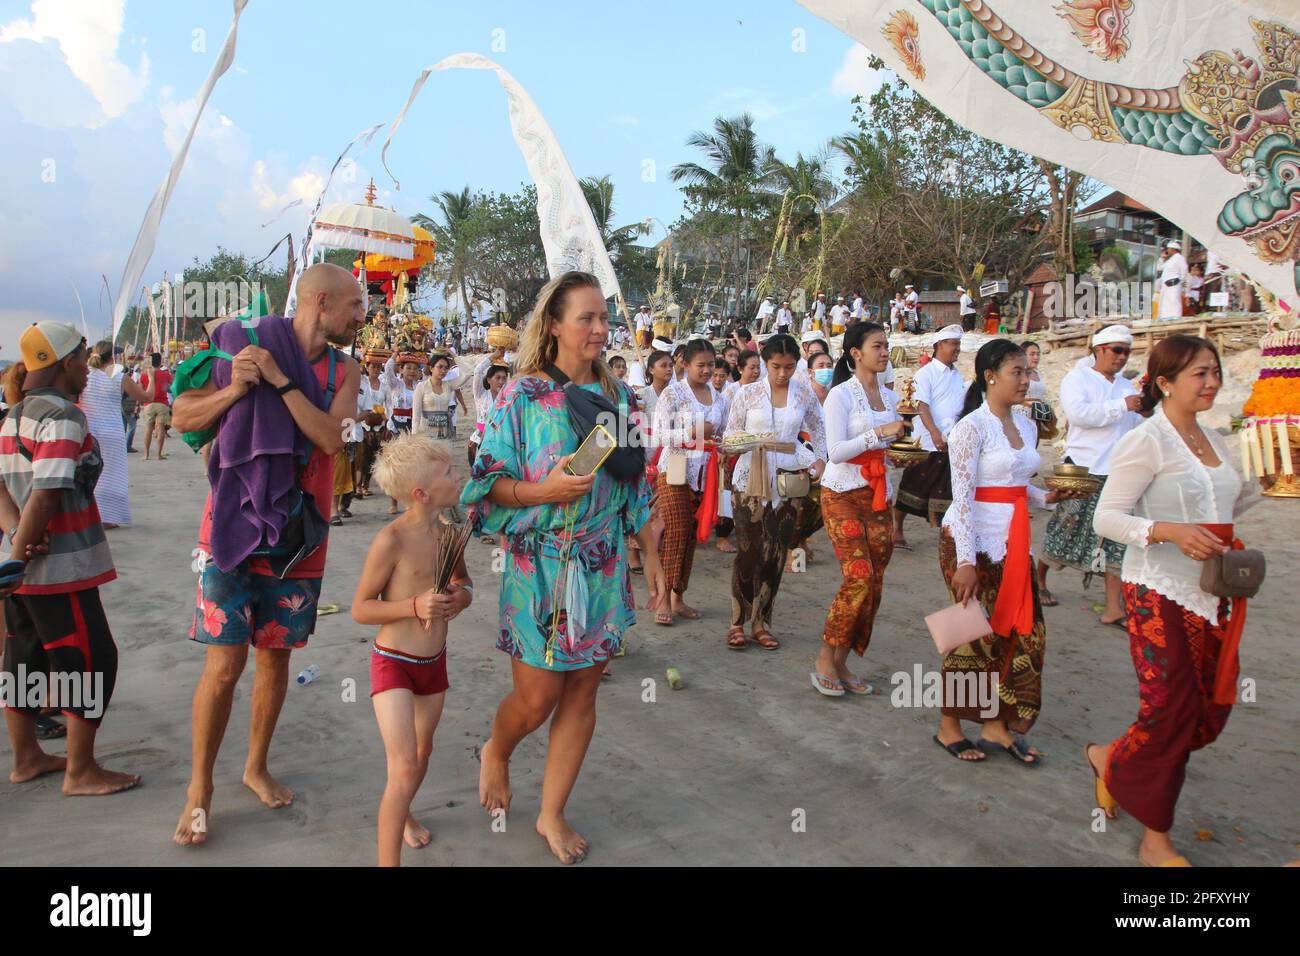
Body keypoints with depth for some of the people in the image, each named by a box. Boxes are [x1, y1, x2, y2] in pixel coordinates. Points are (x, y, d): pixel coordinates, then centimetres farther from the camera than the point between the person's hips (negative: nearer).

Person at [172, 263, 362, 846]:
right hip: (232, 529, -3)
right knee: (224, 664, -3)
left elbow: (331, 437, -14)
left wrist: (280, 379, -18)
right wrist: (233, 389, -19)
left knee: (275, 658, 13)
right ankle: (200, 788, 16)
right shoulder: (245, 343, -4)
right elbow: (184, 418, -2)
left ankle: (257, 767, 33)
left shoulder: (342, 371, 4)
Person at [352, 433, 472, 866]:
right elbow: (360, 609, -15)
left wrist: (462, 596, -7)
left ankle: (401, 812, 52)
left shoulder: (447, 533, -3)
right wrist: (414, 606, -27)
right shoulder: (391, 540, -22)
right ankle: (389, 860, 0)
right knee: (404, 770, -13)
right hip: (393, 664, -7)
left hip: (433, 662, 7)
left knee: (422, 753, 24)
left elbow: (464, 581, 16)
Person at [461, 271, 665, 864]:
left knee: (582, 693, 9)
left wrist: (651, 557, 10)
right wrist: (544, 491, -24)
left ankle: (552, 814, 28)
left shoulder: (618, 395, 6)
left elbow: (635, 482, 11)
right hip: (539, 567, -4)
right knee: (535, 700, 2)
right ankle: (495, 752, 38)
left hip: (603, 570, 4)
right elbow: (489, 481, -7)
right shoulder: (522, 395, -7)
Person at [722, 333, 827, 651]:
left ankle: (761, 622, 17)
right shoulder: (747, 393, 1)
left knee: (775, 554, 5)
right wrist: (750, 439, -15)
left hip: (787, 482, 2)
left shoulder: (805, 394, 5)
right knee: (748, 551, -2)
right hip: (749, 479, -2)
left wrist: (819, 459, 2)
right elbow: (729, 435, 4)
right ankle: (738, 622, 10)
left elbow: (818, 430, 17)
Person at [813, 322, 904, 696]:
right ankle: (824, 660, 0)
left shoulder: (889, 396, 12)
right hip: (843, 494, -7)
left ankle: (841, 664, 14)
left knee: (874, 584, 3)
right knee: (859, 578, -16)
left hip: (878, 496, 7)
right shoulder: (840, 394, -8)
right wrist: (879, 433, -22)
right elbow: (836, 452, -16)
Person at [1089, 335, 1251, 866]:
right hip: (1158, 593, -8)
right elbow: (1106, 518, -16)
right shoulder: (1145, 442, -12)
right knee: (1171, 709, -6)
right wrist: (1170, 532, -29)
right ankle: (1155, 839, 17)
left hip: (1210, 594, 8)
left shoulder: (1212, 440, 12)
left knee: (1213, 707, 9)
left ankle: (1111, 759, 33)